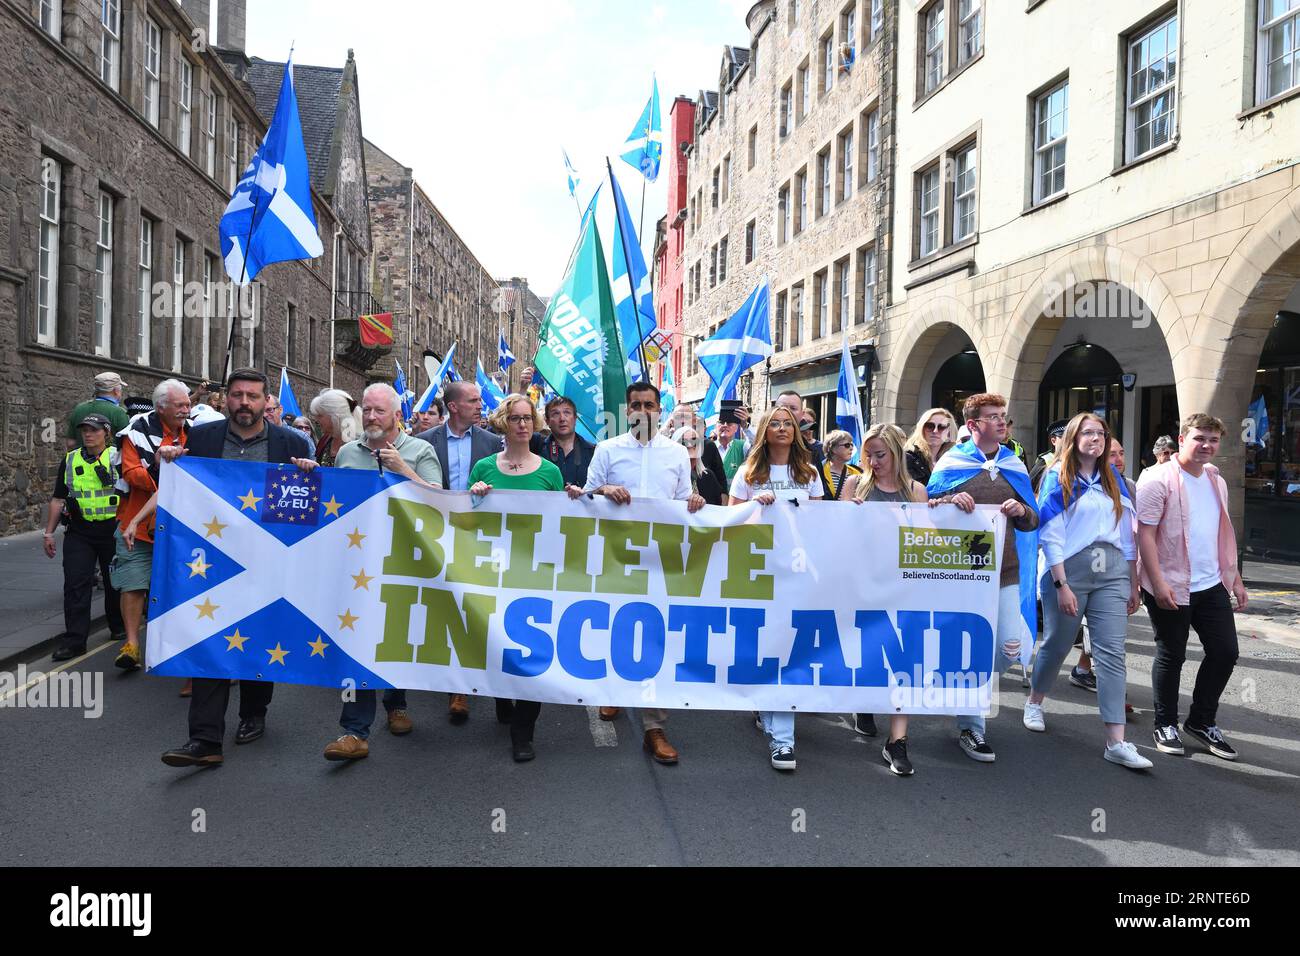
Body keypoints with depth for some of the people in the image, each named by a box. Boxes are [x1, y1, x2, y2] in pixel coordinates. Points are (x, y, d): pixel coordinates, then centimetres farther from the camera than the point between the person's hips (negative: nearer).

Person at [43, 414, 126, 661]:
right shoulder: (70, 460, 9)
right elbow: (58, 499, 13)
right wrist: (49, 532, 9)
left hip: (112, 530, -2)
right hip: (78, 532, 2)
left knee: (115, 582, 10)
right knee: (75, 584, -4)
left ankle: (119, 627, 28)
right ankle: (74, 640, -2)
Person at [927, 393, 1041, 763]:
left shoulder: (1014, 467, 12)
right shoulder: (951, 464, 0)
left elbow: (1033, 521, 14)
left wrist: (1022, 511, -9)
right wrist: (951, 501, -19)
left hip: (1005, 570, 4)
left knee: (1011, 648, -4)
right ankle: (969, 727, 16)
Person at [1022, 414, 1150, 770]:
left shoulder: (1113, 478, 13)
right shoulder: (1057, 478, -2)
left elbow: (1127, 533, 15)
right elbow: (1050, 535, -8)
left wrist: (1133, 584, 13)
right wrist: (1061, 585, -15)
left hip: (1111, 572, 4)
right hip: (1068, 569, -4)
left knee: (1112, 652, -4)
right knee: (1057, 644, 8)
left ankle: (1117, 742, -5)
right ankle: (1035, 702, 36)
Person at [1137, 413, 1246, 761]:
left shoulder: (1217, 482, 12)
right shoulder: (1158, 479, -11)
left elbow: (1224, 535, 20)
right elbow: (1144, 534, -16)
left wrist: (1235, 578, 16)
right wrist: (1157, 583, -21)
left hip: (1212, 586, 7)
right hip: (1171, 588, -7)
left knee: (1225, 653, 9)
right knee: (1171, 656, 5)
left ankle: (1202, 721, 27)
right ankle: (1166, 724, 22)